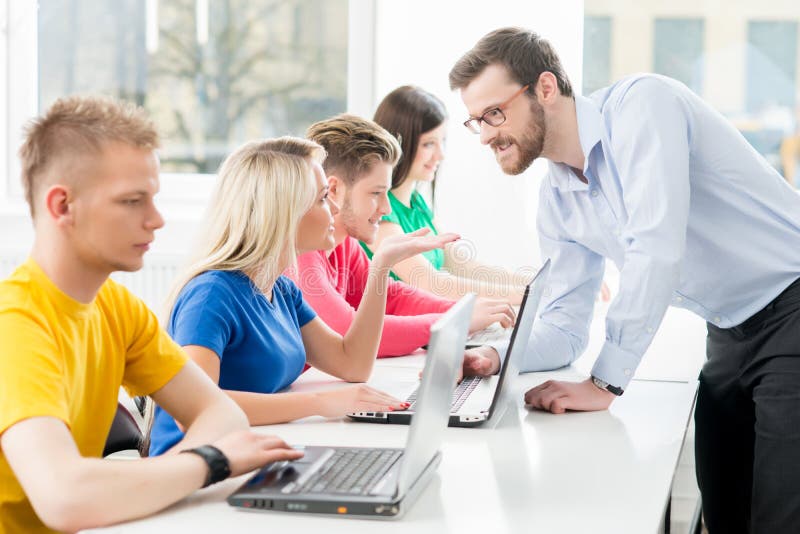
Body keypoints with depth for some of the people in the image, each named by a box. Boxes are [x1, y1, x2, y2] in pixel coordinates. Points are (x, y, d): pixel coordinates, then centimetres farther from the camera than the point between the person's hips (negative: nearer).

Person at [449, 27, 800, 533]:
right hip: (731, 334, 8)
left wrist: (605, 383, -25)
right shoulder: (556, 198, 7)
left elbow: (656, 247, -28)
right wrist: (496, 358, -12)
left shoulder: (640, 103, -18)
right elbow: (566, 326, 9)